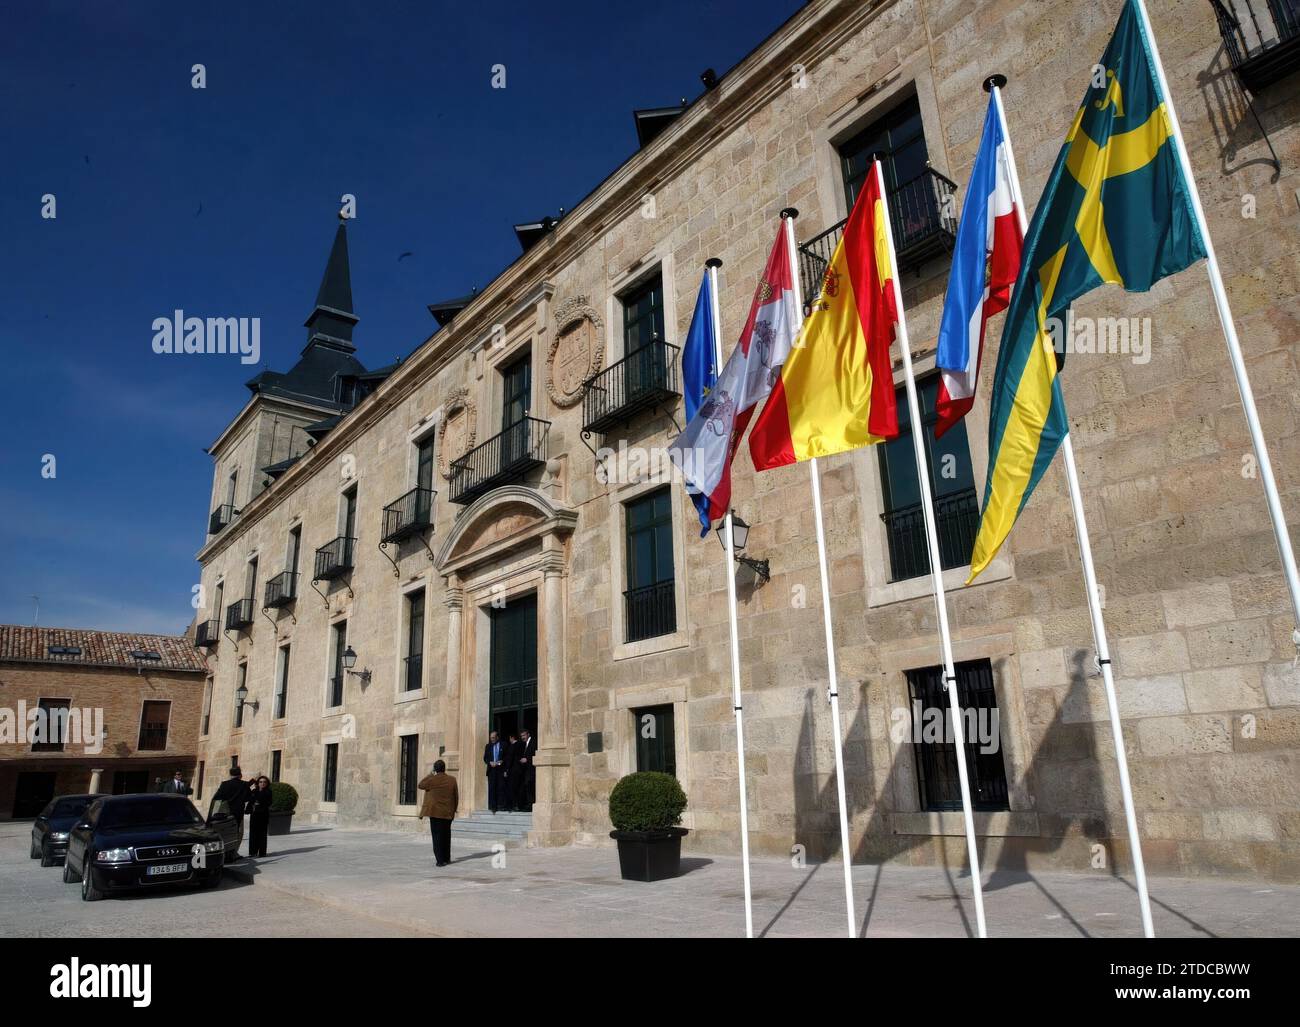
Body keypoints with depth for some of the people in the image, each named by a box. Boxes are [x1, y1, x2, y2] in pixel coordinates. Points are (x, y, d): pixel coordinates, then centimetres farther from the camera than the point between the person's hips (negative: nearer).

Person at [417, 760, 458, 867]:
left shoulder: (431, 780, -10)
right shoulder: (452, 780, -1)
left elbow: (420, 785, 8)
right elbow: (456, 796, 5)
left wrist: (431, 775, 9)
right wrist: (454, 810, 16)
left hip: (435, 812, -3)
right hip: (448, 813, 3)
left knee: (437, 836, 0)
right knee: (446, 835, 17)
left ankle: (440, 860, -4)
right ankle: (447, 858, 25)